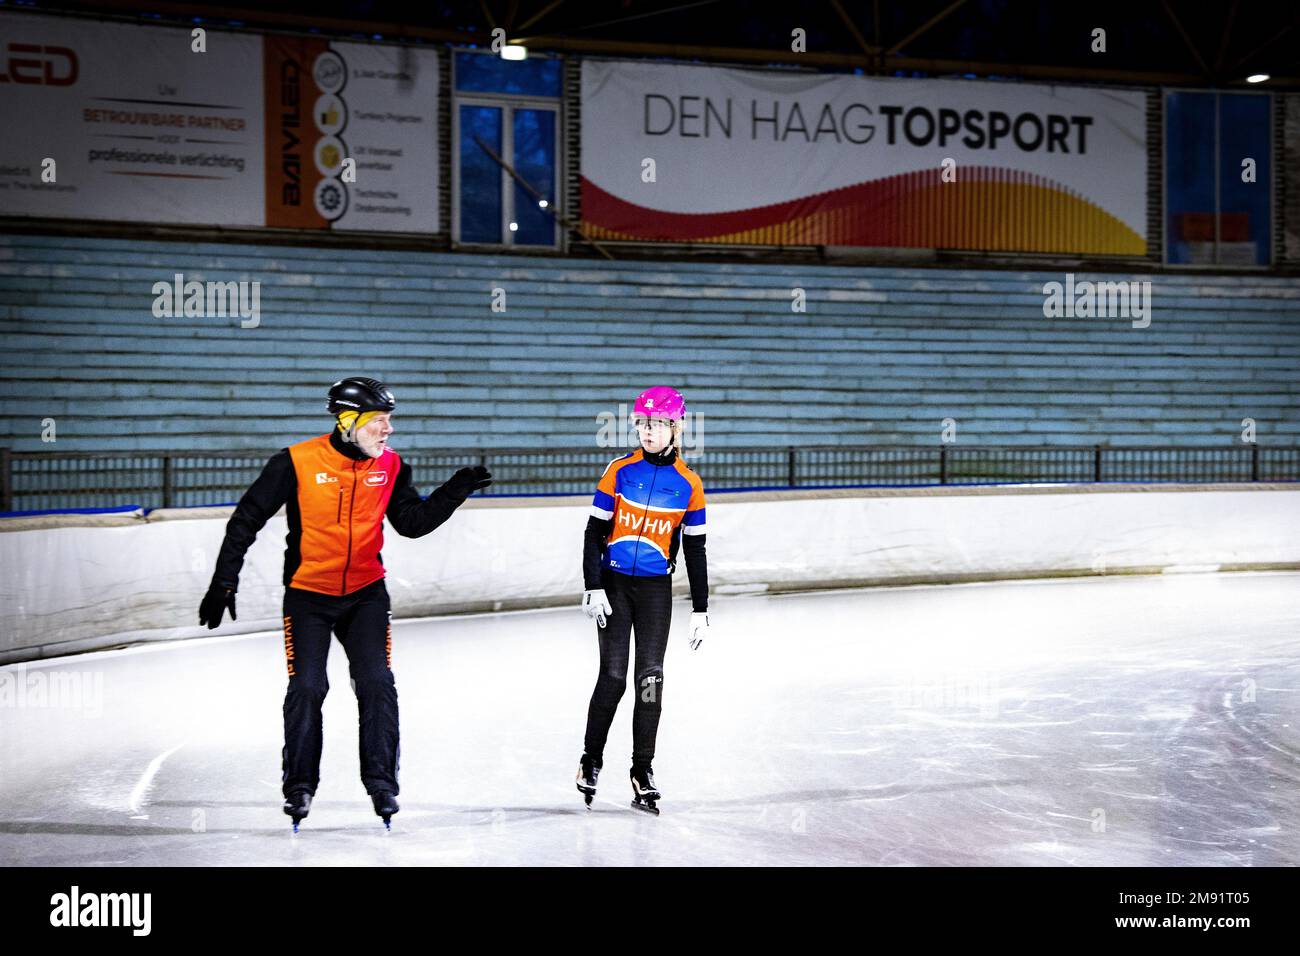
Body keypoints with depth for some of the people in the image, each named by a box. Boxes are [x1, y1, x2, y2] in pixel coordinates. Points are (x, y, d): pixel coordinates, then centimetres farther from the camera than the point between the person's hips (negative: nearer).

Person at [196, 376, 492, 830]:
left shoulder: (389, 466, -4)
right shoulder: (297, 462, -16)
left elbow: (412, 522, 5)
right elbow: (246, 520, -10)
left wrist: (456, 489, -8)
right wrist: (223, 583, -10)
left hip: (366, 593, 3)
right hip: (308, 594, -3)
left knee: (377, 685, -5)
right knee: (306, 689, -4)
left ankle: (381, 780, 8)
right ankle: (299, 785, 13)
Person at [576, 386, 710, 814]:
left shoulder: (689, 484, 0)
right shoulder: (619, 471, -4)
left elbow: (695, 550, 5)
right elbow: (595, 532, -2)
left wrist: (700, 610, 4)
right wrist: (593, 588, -9)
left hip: (656, 589, 1)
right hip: (614, 584, -1)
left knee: (650, 678, -2)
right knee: (613, 677, -5)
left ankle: (642, 770, 8)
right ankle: (591, 760, 13)